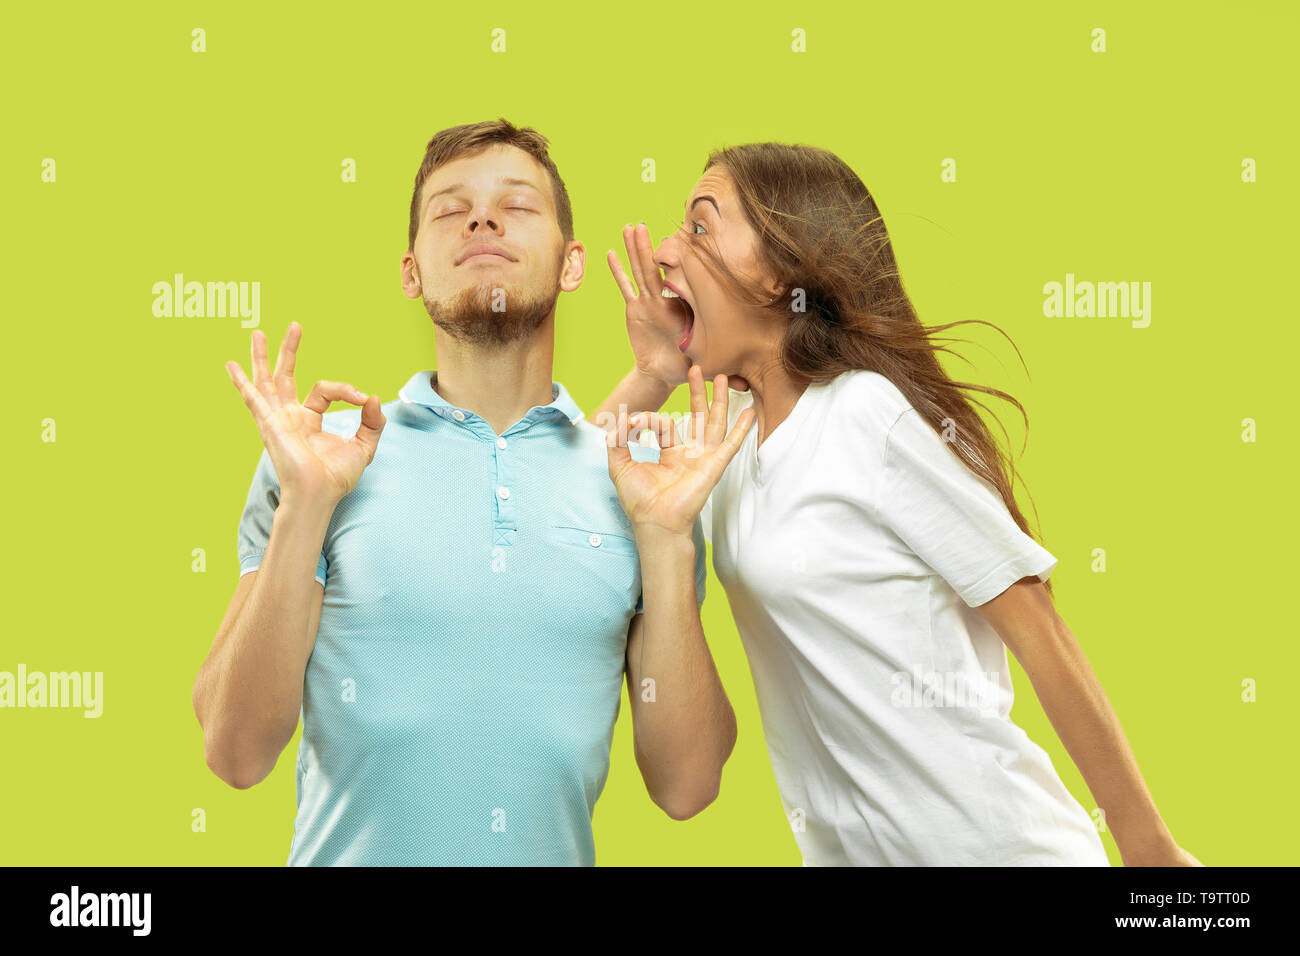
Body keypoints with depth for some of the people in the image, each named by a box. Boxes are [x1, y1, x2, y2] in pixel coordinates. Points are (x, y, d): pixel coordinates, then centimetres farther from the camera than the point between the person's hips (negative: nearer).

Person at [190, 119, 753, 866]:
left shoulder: (645, 477, -1)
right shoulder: (324, 456, -5)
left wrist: (666, 541, -13)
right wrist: (305, 508, -17)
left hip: (559, 853, 1)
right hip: (351, 853, -1)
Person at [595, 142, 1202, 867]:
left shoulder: (872, 414, -17)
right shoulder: (725, 432, 6)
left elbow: (1038, 630, -15)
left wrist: (1151, 848, -12)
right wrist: (653, 375, 0)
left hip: (993, 842, -7)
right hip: (844, 845, 8)